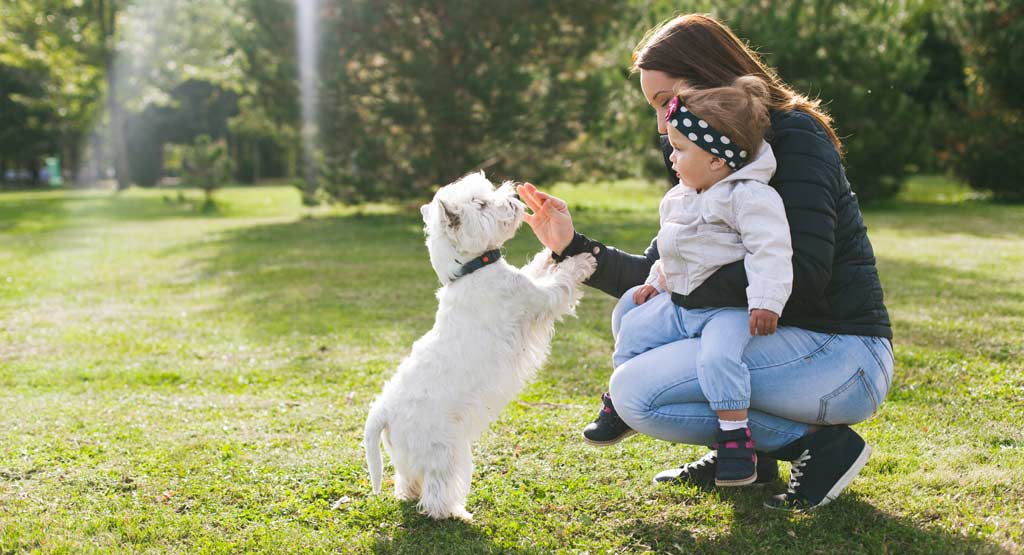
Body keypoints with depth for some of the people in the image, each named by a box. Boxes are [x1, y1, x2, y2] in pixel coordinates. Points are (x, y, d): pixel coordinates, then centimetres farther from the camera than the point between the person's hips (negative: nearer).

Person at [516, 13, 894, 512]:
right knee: (631, 314, 8)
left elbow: (803, 273, -25)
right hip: (783, 336, 9)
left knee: (635, 392, -19)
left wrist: (686, 288, -19)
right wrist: (572, 246, 2)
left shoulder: (795, 138, -12)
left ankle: (821, 444, -8)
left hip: (843, 356, -9)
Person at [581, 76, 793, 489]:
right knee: (634, 330, 2)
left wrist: (766, 302, -32)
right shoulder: (682, 196, 14)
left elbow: (771, 250, -24)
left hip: (730, 307, -8)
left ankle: (735, 436, -17)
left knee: (717, 355, -31)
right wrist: (657, 281, 25)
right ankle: (619, 405, 23)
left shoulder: (750, 196, -16)